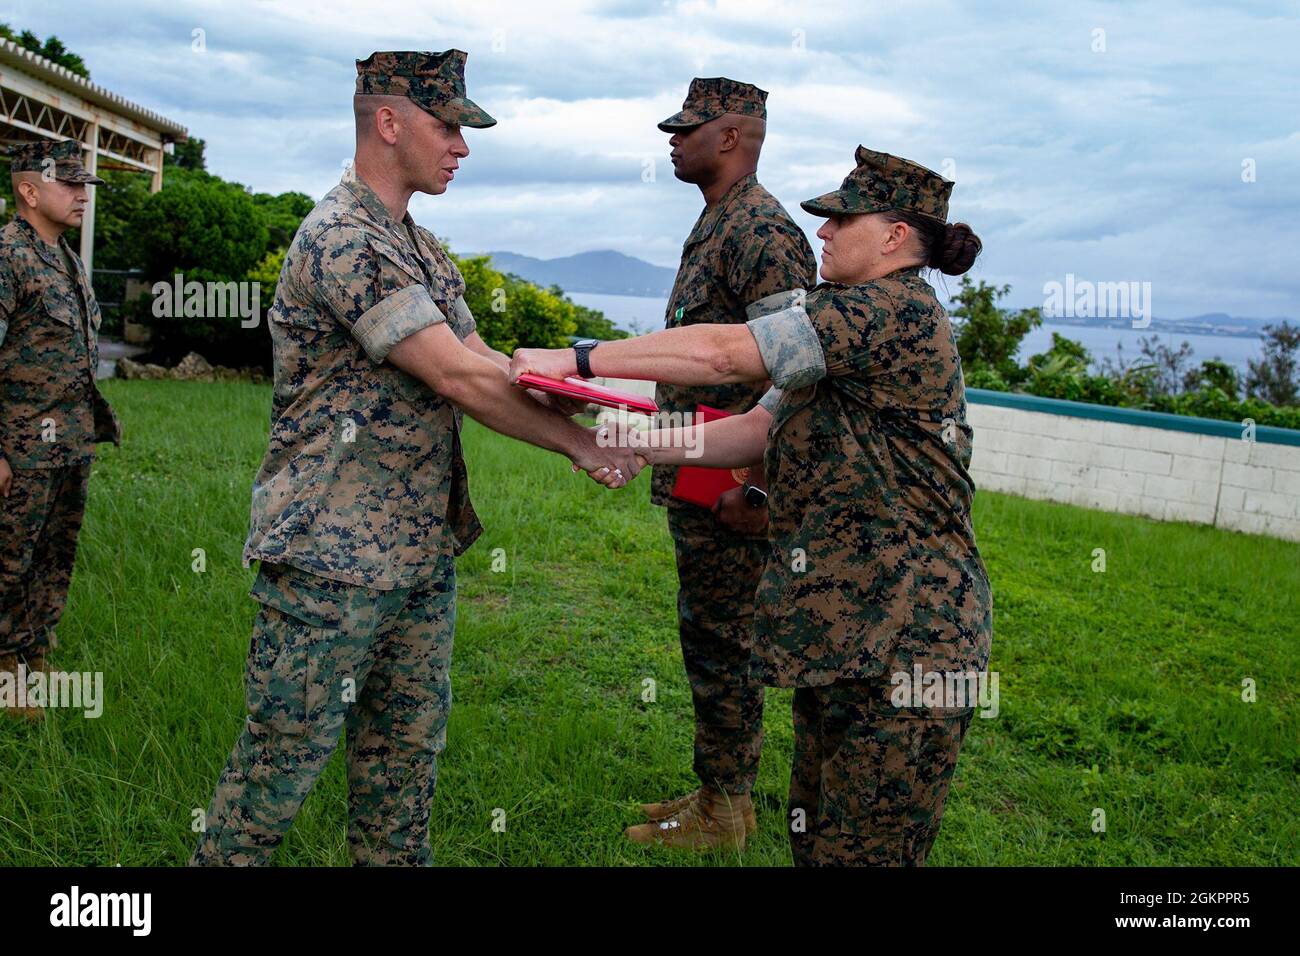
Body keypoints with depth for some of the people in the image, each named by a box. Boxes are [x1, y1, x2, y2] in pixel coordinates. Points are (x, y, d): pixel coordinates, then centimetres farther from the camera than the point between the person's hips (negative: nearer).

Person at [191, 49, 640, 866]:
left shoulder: (422, 248, 14)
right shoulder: (340, 241, -17)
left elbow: (486, 363, 10)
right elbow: (458, 378, -22)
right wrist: (580, 446, -14)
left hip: (424, 548, 9)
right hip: (334, 554, -9)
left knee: (409, 740, 17)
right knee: (289, 751, 3)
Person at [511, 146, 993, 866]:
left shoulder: (897, 313, -15)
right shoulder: (850, 331, 19)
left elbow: (724, 353, -21)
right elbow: (761, 429, 12)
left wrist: (578, 359, -15)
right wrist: (638, 446, 2)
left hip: (905, 642, -10)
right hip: (839, 630, 10)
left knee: (863, 848, -1)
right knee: (815, 833, 17)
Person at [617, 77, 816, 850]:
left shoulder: (762, 230, -16)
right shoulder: (716, 227, 17)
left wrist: (756, 485, -25)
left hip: (729, 485, -10)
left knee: (720, 643, 0)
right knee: (712, 640, 16)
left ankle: (723, 814, 14)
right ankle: (720, 794, 29)